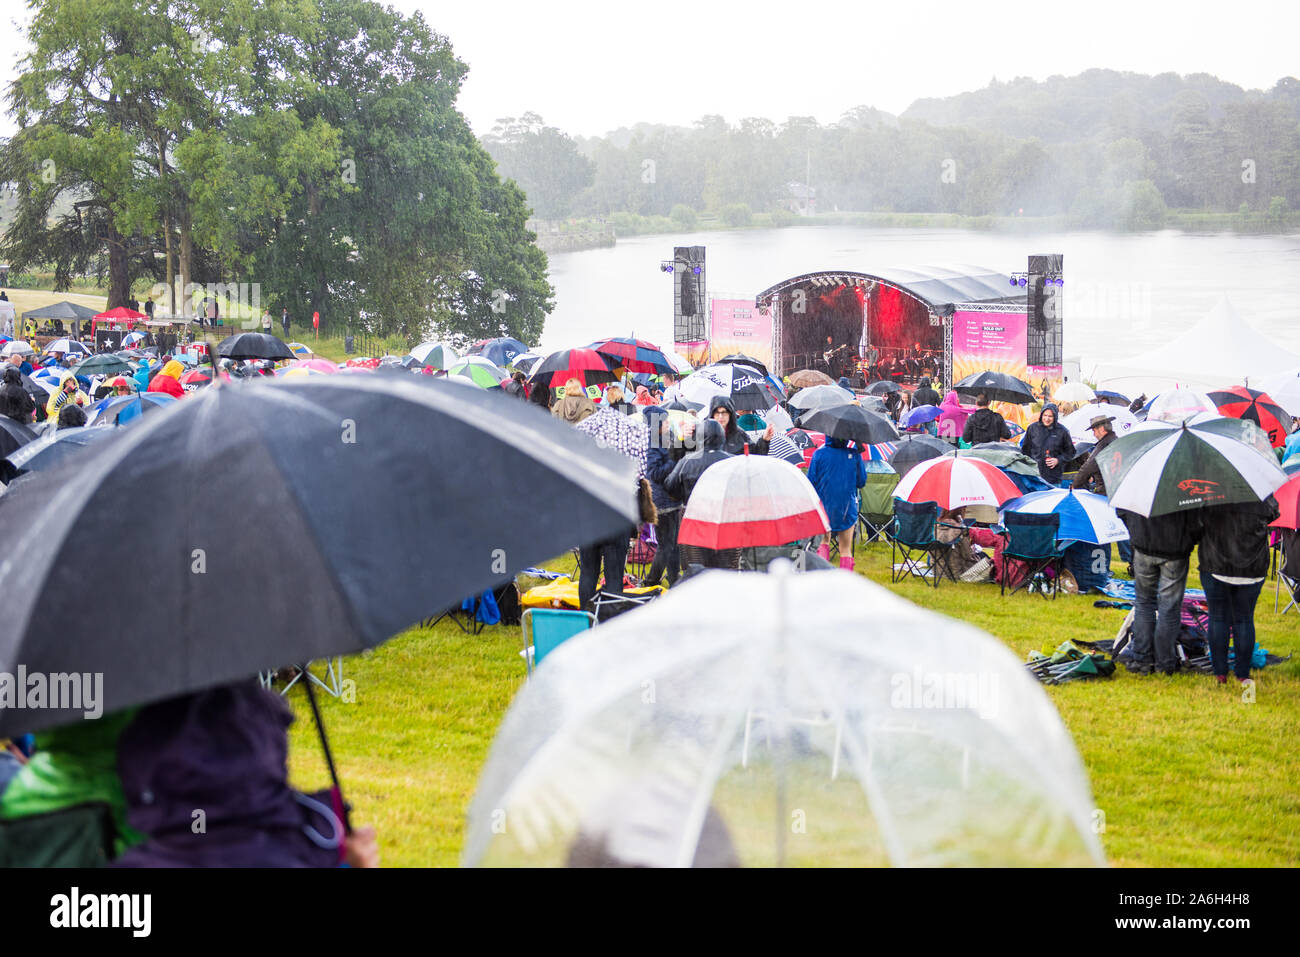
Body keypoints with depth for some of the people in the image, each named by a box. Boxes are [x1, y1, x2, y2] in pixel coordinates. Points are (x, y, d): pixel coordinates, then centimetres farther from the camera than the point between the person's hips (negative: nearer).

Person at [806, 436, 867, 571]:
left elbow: (810, 483, -4)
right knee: (846, 549, 7)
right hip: (847, 509, -1)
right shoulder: (855, 455, -7)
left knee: (824, 541, 20)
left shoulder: (819, 454, -9)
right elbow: (861, 482, 4)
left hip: (824, 508, 1)